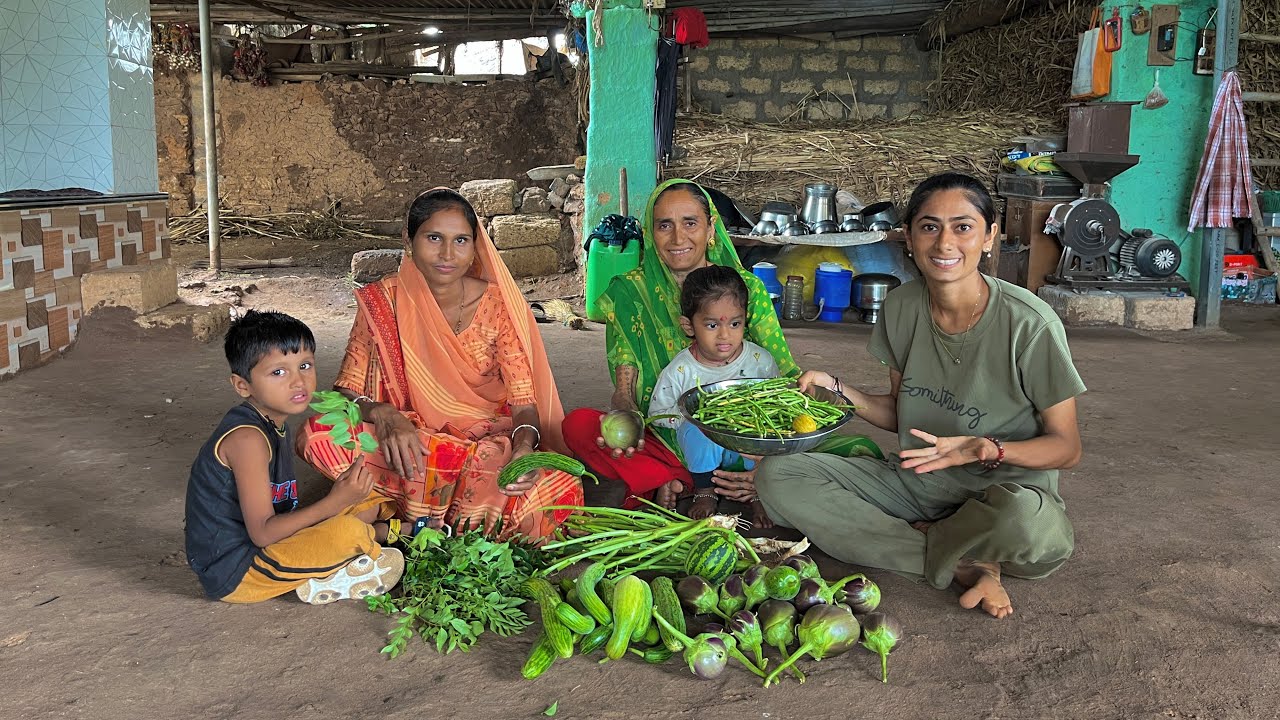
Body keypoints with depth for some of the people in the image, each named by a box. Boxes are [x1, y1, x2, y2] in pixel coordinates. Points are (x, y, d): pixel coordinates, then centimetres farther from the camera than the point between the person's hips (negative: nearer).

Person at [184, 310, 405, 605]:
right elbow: (262, 533, -26)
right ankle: (387, 531, 3)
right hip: (235, 574, -10)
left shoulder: (274, 425, 7)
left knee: (368, 505, 17)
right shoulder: (246, 438, -23)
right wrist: (335, 502, -30)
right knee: (346, 532, -29)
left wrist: (342, 494, -1)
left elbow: (280, 510, 8)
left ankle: (317, 584, 4)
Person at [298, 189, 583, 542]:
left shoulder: (498, 304, -7)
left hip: (492, 442, 0)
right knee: (318, 433, -28)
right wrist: (382, 415, -32)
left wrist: (524, 446, -33)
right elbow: (346, 389, -7)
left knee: (564, 492, -32)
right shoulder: (383, 301, -6)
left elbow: (524, 401, -9)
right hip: (412, 443, 0)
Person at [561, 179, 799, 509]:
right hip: (659, 442, 0)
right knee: (578, 424, -26)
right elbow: (624, 389, -5)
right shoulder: (629, 292, 1)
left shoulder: (748, 289, 3)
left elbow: (784, 374, -3)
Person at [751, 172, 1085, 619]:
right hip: (916, 481, 6)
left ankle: (913, 536, -7)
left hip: (1007, 489, -5)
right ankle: (962, 564, -16)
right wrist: (837, 390, -8)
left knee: (1025, 519, -43)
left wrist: (986, 450, -29)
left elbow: (1066, 448, -11)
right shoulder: (901, 307, -2)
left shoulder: (1029, 325, -17)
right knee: (775, 477, -15)